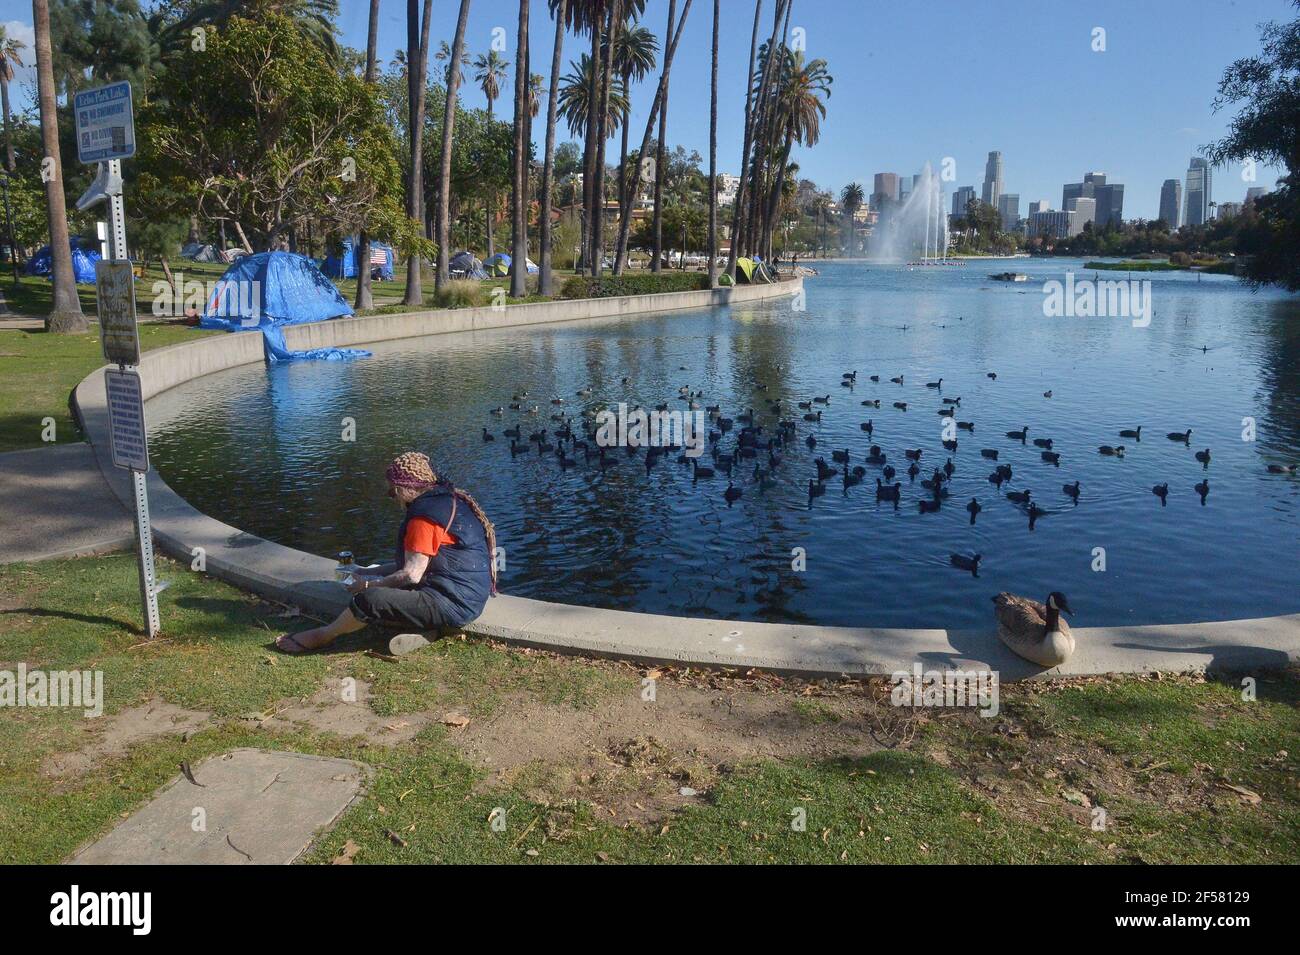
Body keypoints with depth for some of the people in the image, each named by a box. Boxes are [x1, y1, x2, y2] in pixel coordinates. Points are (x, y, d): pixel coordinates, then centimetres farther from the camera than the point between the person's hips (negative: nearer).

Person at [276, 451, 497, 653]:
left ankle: (322, 636, 7)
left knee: (370, 599, -16)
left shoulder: (424, 516, -18)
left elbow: (411, 575, -18)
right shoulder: (447, 499, 13)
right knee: (386, 583, 29)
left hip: (453, 603, -11)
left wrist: (369, 585, -4)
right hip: (467, 596, 11)